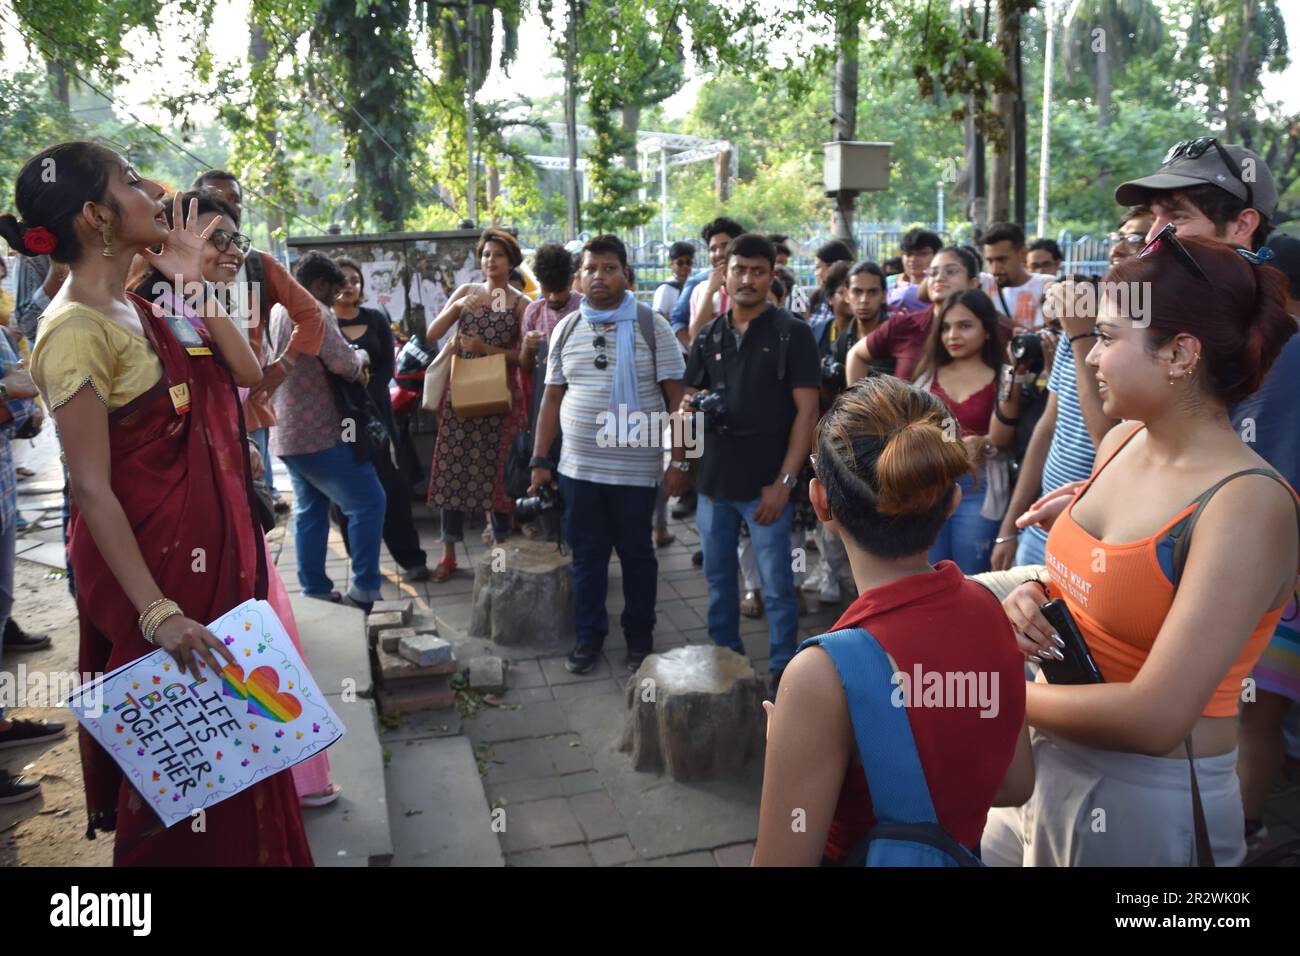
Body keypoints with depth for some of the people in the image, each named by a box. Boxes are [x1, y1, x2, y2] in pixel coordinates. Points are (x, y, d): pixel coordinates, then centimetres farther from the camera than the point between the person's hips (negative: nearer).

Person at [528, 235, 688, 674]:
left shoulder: (651, 325, -5)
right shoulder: (566, 329, 6)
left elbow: (677, 396, -6)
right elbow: (552, 398, 10)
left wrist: (679, 460, -10)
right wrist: (540, 460, 6)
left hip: (637, 468, -3)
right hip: (577, 467, 3)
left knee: (636, 554, 11)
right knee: (587, 554, 13)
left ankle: (640, 637, 28)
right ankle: (589, 636, 29)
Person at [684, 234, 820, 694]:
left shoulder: (792, 333, -4)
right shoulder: (708, 336, 9)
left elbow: (807, 411, -9)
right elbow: (690, 400, 15)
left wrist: (784, 482, -15)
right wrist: (688, 409, -12)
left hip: (766, 482, -5)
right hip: (713, 478, 5)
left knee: (776, 585, 3)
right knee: (718, 578, 16)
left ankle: (783, 670, 18)